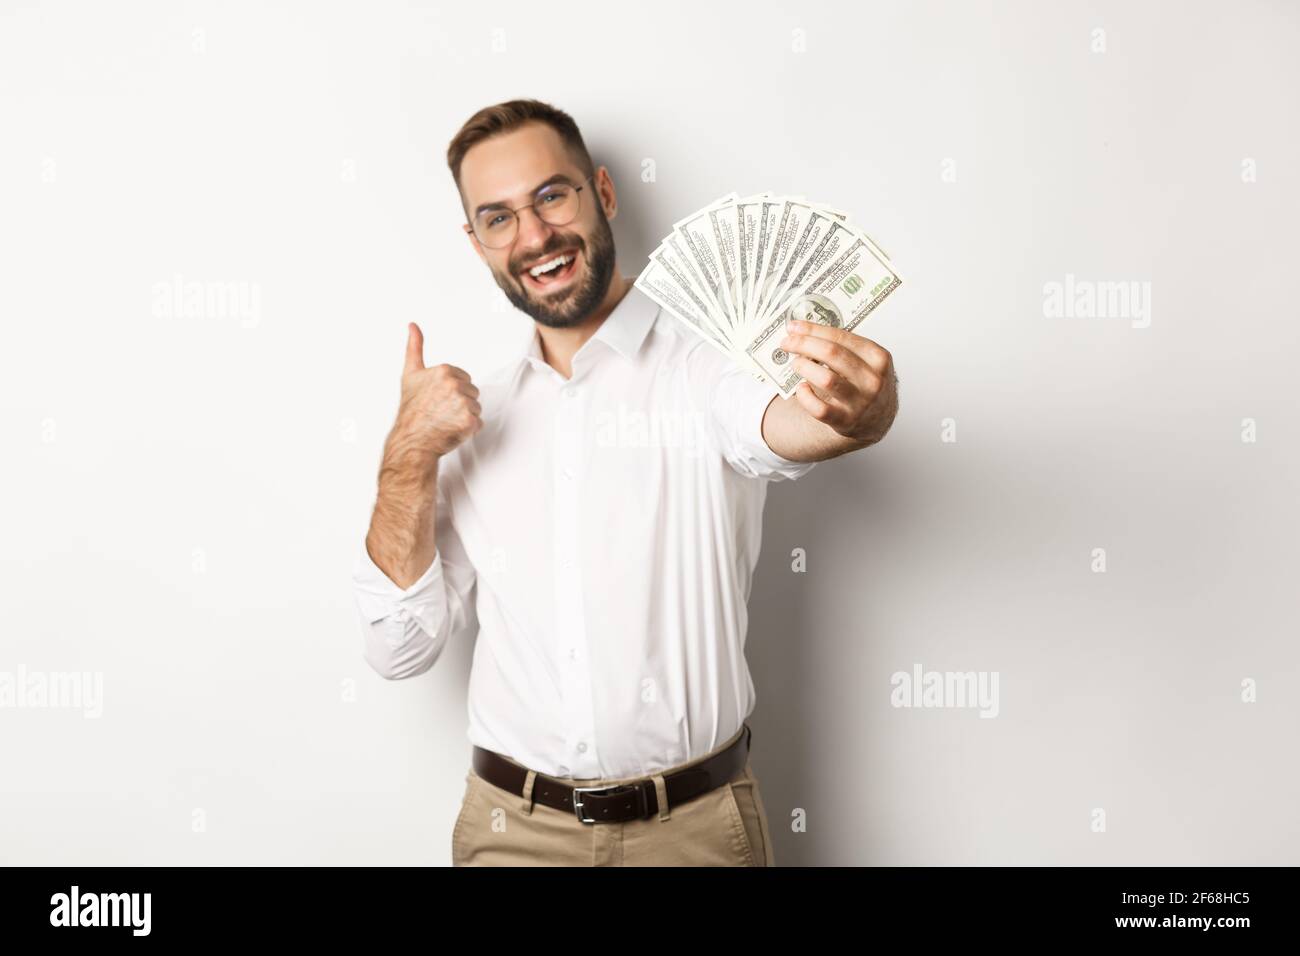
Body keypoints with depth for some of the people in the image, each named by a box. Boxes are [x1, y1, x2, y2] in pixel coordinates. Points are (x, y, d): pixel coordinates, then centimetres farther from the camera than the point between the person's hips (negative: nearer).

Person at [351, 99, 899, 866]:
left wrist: (856, 409, -55)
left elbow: (785, 418, -32)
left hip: (697, 826, -3)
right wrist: (409, 458, -12)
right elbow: (402, 646, 1)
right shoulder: (476, 417, 4)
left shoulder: (705, 362, -9)